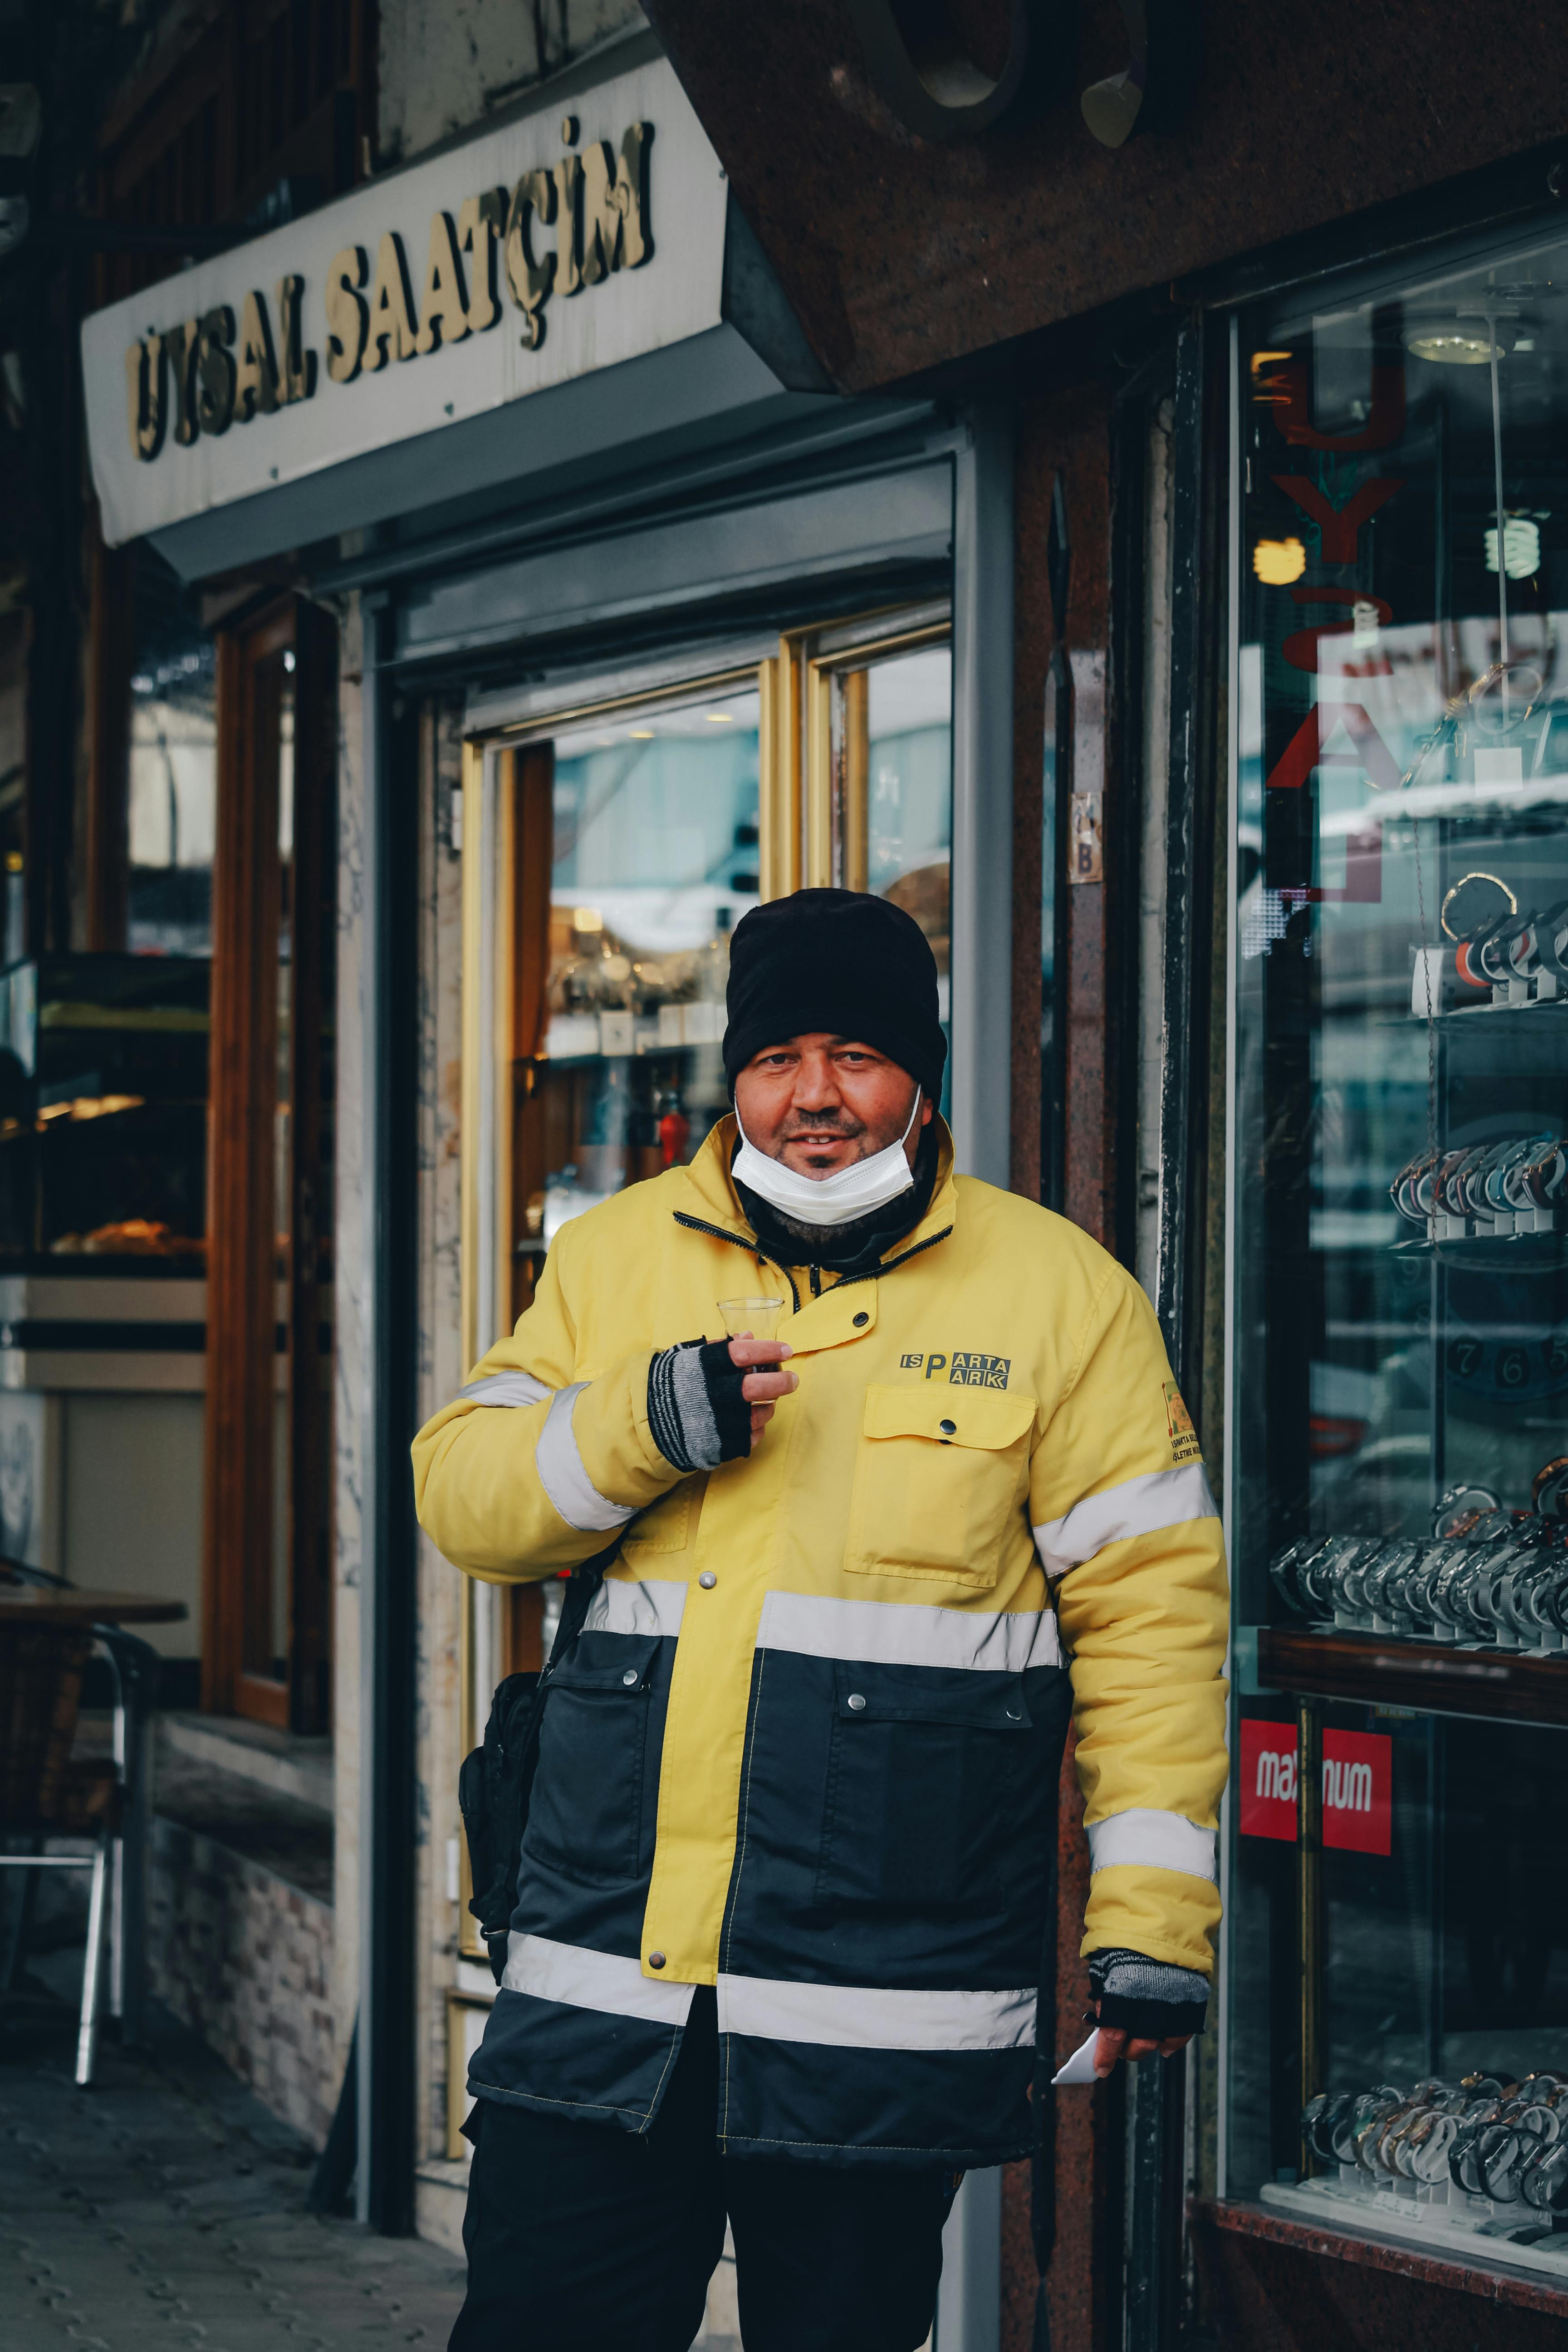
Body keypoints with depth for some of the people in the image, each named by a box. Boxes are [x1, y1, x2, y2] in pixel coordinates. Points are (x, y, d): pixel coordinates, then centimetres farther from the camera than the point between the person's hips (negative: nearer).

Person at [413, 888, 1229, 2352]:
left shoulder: (1060, 1292, 2)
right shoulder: (614, 1256, 11)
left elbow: (1151, 1609, 0)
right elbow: (461, 1498, 8)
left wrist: (1155, 1911, -5)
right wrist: (638, 1426, -12)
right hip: (606, 1968, 3)